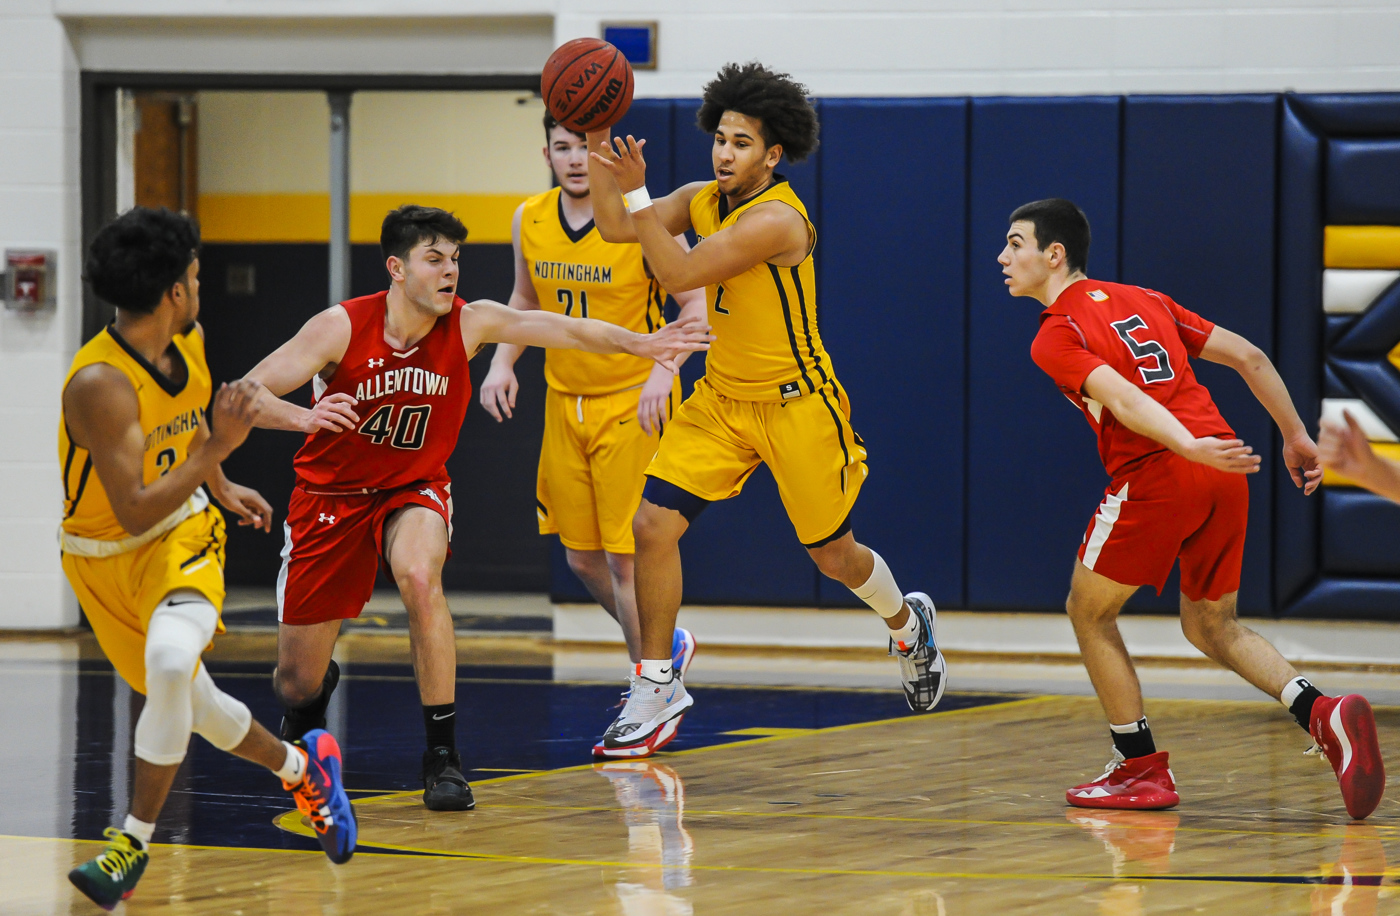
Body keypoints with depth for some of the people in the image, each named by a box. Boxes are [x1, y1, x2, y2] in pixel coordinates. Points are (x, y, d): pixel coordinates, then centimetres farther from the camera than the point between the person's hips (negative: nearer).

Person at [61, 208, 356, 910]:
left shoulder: (186, 344, -5)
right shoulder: (99, 383, -28)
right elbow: (134, 512, -29)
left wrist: (221, 487, 26)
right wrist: (217, 449, -32)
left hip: (182, 535, 3)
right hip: (103, 557, -3)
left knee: (170, 662, -28)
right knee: (192, 701, 10)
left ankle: (135, 839, -18)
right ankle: (303, 766, 39)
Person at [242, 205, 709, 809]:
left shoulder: (468, 324, -14)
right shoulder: (342, 328, -21)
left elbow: (565, 330, -19)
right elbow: (247, 393, -24)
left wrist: (638, 345, -35)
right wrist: (303, 417, -44)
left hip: (413, 489, 1)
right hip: (331, 494, -1)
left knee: (419, 577, -36)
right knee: (297, 684, 2)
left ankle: (443, 757, -25)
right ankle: (313, 695, 45)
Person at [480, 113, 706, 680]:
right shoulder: (529, 221, 0)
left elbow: (697, 303, -11)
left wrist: (665, 367, -25)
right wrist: (503, 362, 2)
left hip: (634, 404, -6)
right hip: (564, 404, 6)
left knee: (625, 559, -10)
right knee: (583, 559, 11)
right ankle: (668, 645, 34)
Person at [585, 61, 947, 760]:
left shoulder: (776, 219, -27)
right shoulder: (705, 199, -2)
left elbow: (676, 273, -31)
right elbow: (616, 228, -3)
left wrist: (638, 192, -33)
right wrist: (596, 146, -16)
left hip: (796, 406, -6)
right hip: (722, 399, 6)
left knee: (833, 554, 9)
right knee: (653, 526, -9)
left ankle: (908, 625, 43)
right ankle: (656, 692, 1)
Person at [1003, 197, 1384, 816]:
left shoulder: (1055, 336, 1)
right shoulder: (1143, 300, 22)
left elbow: (1124, 399, -18)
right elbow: (1249, 357, 18)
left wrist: (1192, 449, -31)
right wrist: (1295, 437, 23)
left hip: (1156, 476, -7)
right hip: (1226, 472, 7)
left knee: (1090, 612, 14)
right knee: (1211, 627, 19)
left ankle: (1141, 769, 13)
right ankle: (1324, 714, -4)